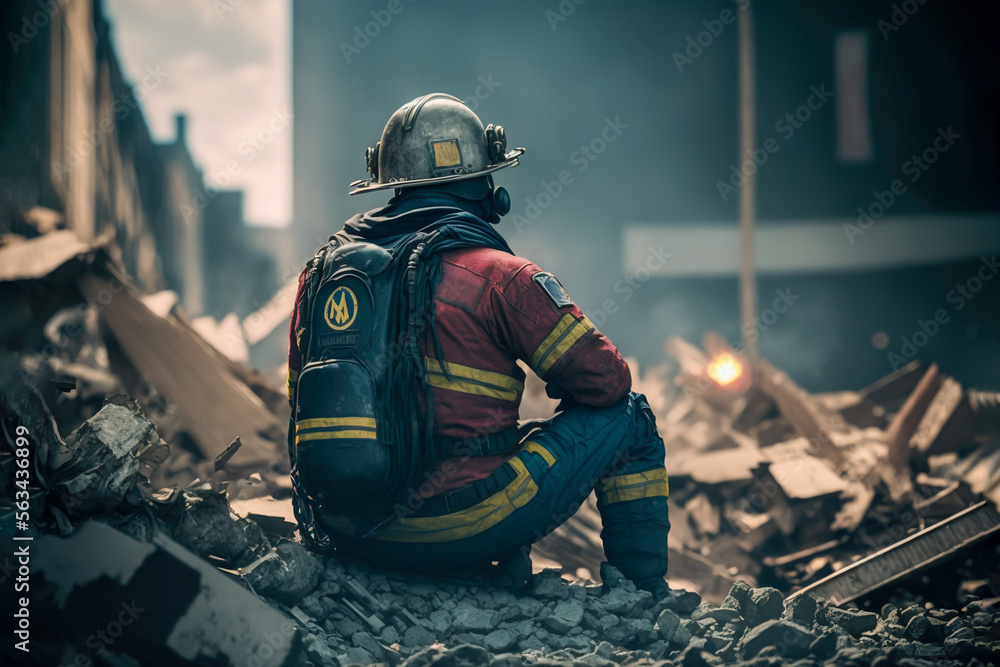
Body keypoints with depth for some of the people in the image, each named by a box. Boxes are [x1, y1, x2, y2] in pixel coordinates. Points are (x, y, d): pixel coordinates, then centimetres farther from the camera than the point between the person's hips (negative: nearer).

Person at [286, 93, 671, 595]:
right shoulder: (498, 276, -9)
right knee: (628, 418, 12)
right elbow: (604, 380, -2)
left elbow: (303, 399, 19)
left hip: (347, 533, 7)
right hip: (457, 531, -6)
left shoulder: (321, 268, 9)